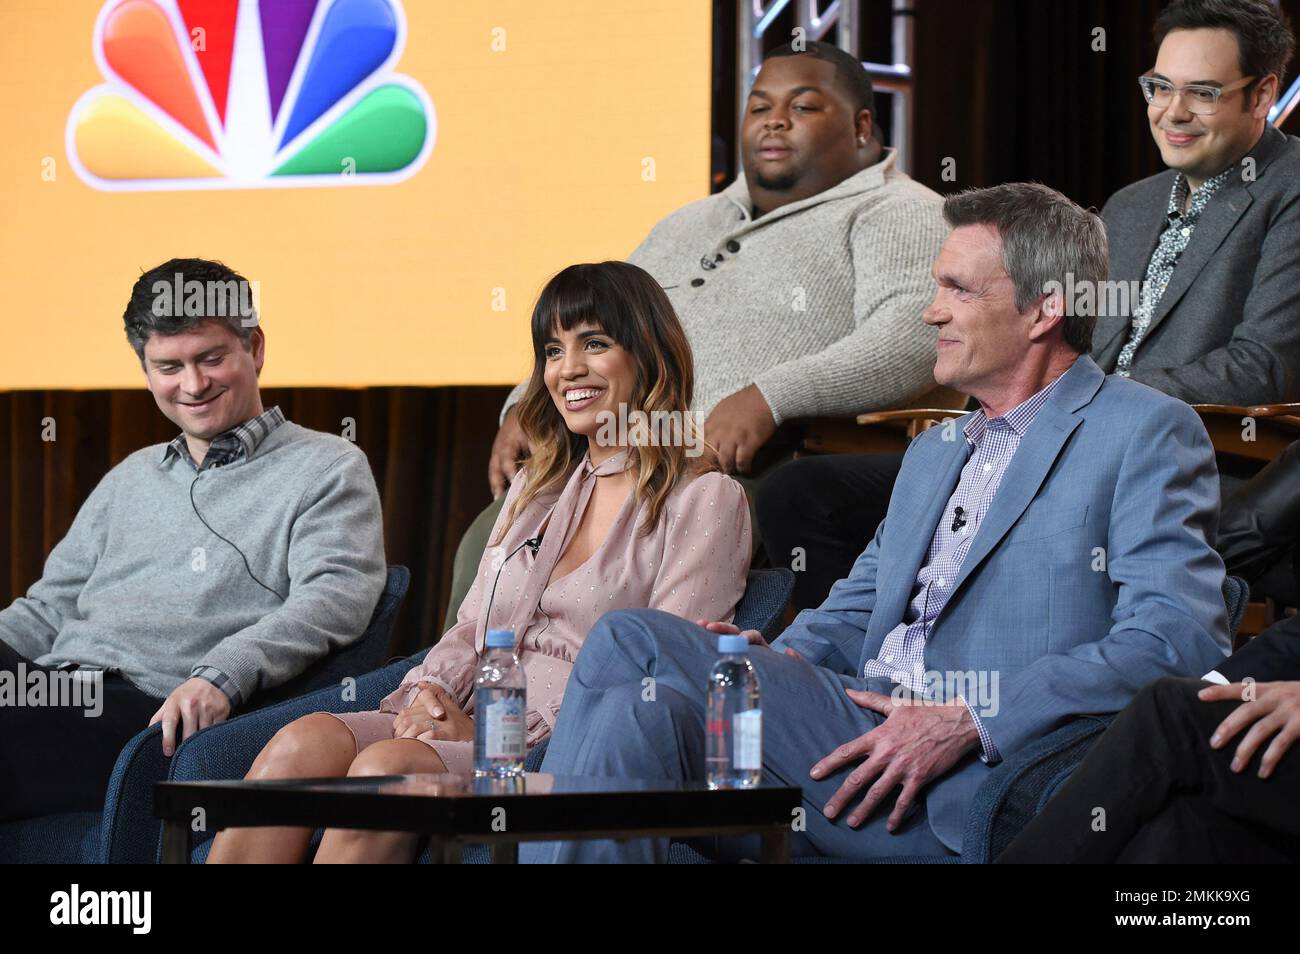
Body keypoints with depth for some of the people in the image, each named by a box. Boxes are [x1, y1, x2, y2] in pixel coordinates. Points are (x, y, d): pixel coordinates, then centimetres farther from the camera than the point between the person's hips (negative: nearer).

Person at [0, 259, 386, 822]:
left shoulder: (326, 468, 10)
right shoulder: (129, 478, 31)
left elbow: (334, 597, -7)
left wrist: (222, 675, -24)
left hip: (151, 709, -6)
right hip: (48, 686, 6)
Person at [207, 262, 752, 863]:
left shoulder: (705, 500, 2)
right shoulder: (538, 487, 25)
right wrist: (427, 698, -1)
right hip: (476, 730, 6)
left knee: (387, 767, -33)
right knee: (303, 743, -23)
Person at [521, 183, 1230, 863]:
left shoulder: (1147, 434, 1)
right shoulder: (932, 454, 29)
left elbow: (1180, 640, -11)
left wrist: (968, 722, -18)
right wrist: (775, 660, 1)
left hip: (971, 785, -8)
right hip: (867, 736, 8)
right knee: (632, 640, -16)